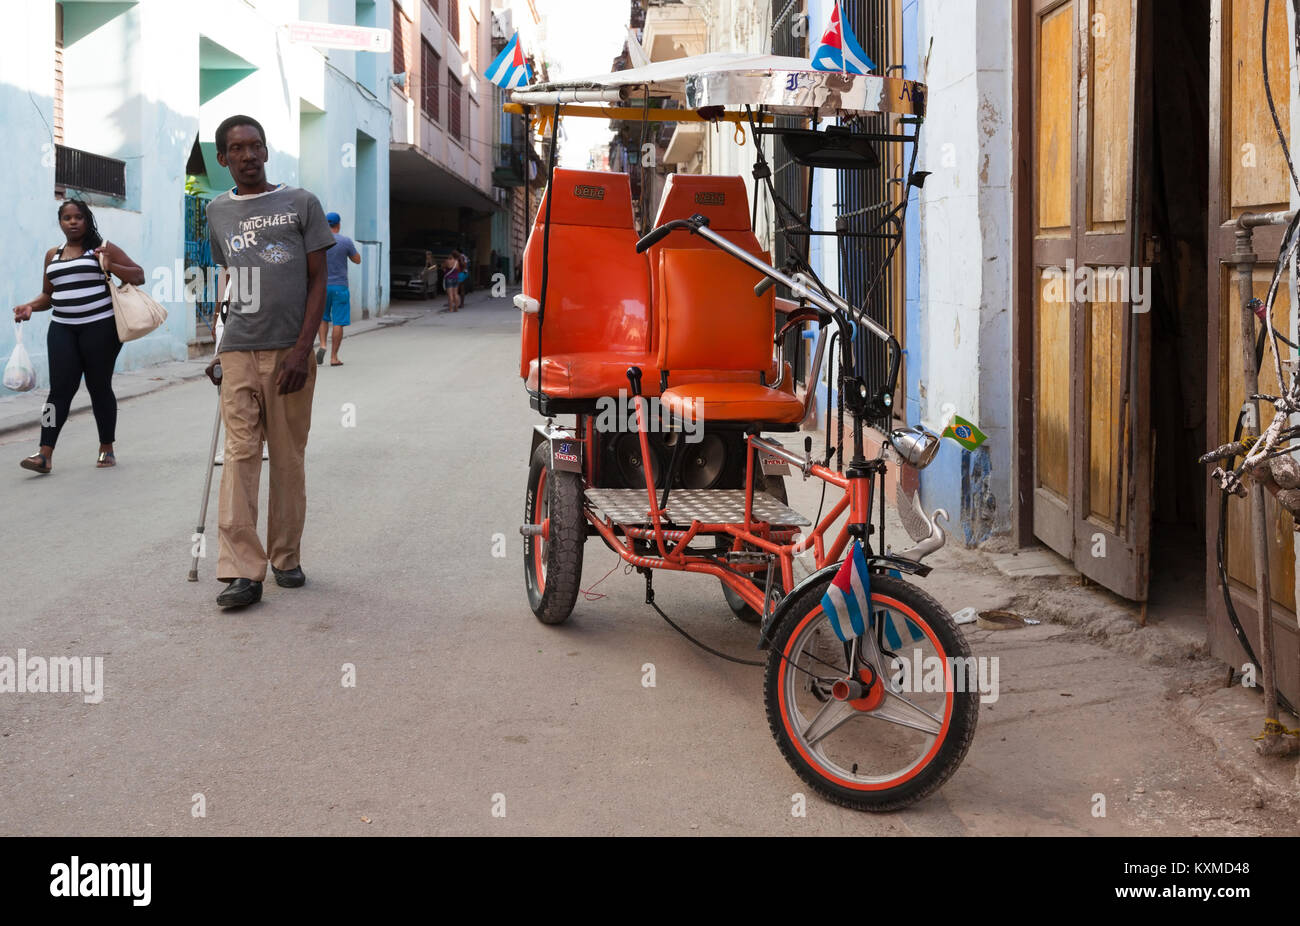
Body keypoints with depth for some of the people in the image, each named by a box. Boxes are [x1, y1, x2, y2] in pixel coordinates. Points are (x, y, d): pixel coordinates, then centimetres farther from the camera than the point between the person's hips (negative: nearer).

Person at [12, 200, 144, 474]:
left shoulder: (103, 249, 3)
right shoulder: (52, 255, 16)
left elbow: (139, 276, 1)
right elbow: (48, 294, 24)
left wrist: (111, 266, -14)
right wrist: (30, 306, 5)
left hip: (100, 327, -3)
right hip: (62, 329, 4)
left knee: (99, 387, 3)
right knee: (60, 388, -4)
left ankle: (107, 449, 16)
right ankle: (45, 454, -10)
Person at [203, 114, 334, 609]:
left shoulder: (301, 204, 4)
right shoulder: (217, 212, 14)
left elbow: (318, 280, 1)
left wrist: (302, 349, -9)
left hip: (290, 351, -2)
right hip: (238, 353, 2)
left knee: (288, 458, 3)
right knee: (240, 454, -7)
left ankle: (286, 557, 16)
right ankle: (242, 571, -11)